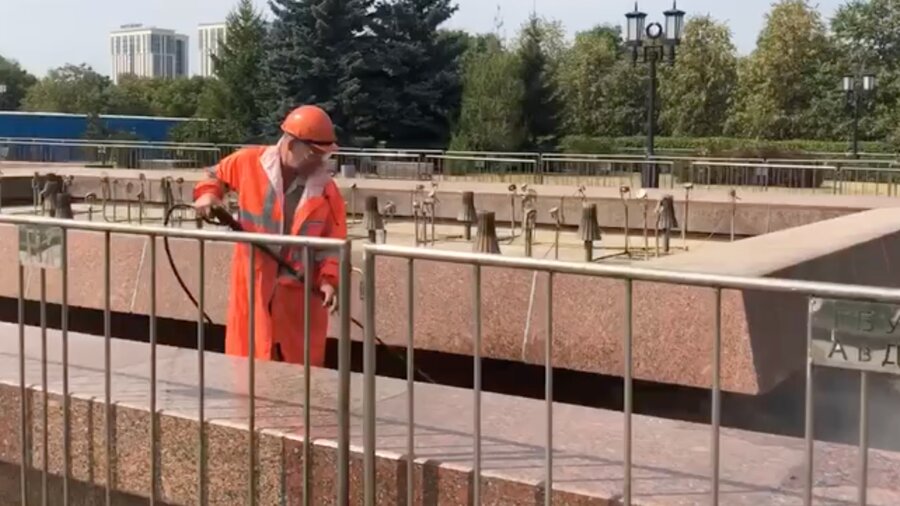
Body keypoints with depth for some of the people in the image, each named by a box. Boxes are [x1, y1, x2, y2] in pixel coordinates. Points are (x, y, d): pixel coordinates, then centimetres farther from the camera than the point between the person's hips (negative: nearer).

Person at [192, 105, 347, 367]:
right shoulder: (248, 162, -8)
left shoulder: (326, 189, -8)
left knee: (303, 366, 7)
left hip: (301, 289, 0)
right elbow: (216, 175, 12)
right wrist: (207, 194, -8)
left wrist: (329, 279, -17)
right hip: (252, 283, 0)